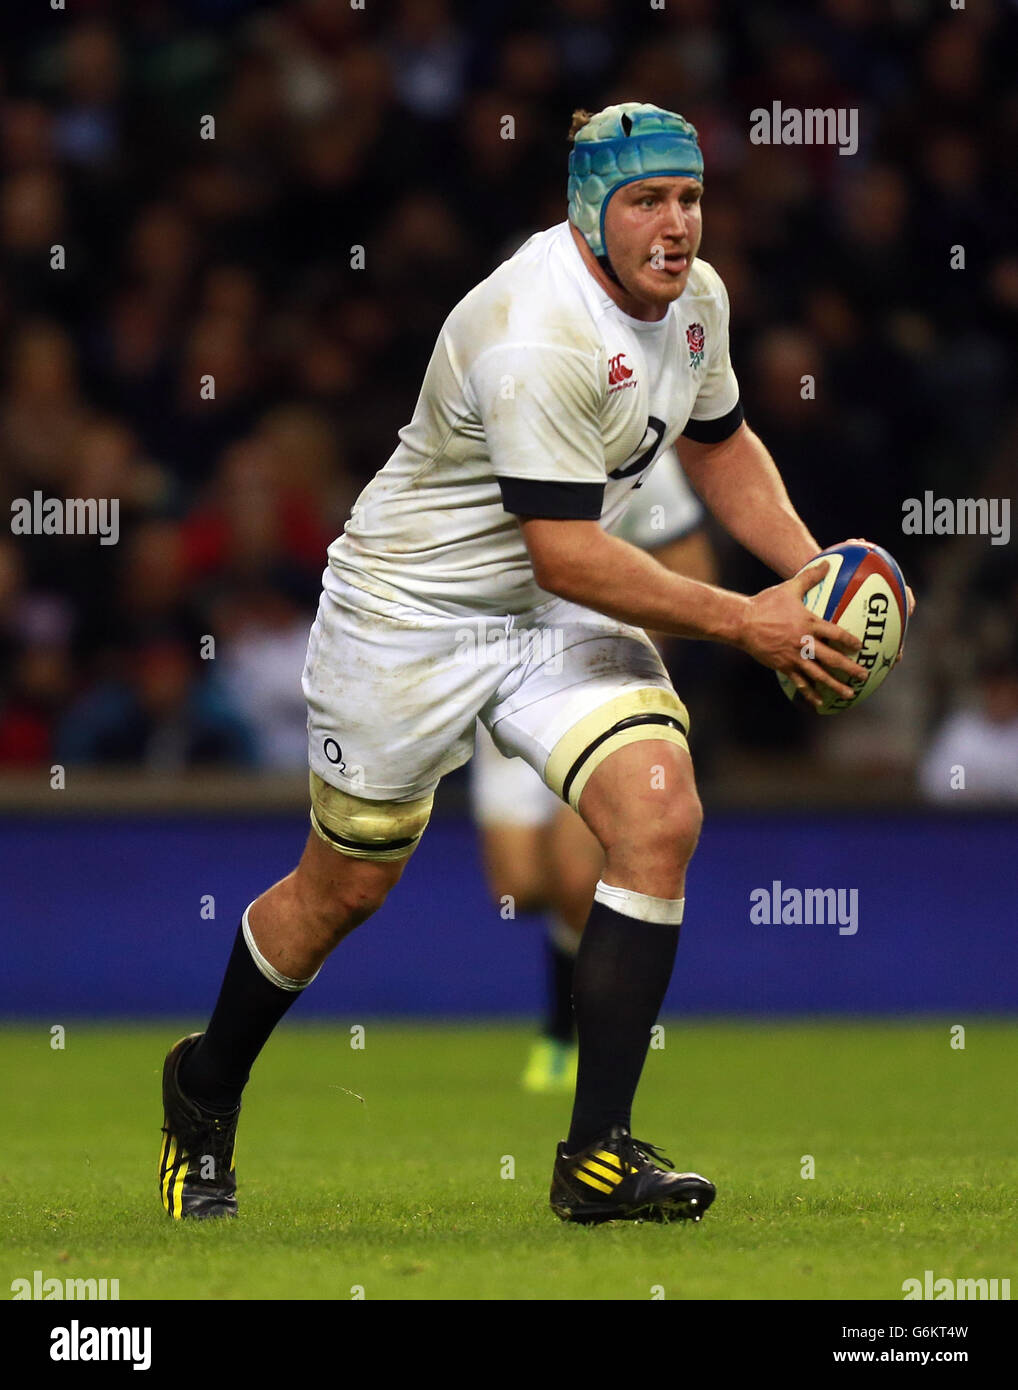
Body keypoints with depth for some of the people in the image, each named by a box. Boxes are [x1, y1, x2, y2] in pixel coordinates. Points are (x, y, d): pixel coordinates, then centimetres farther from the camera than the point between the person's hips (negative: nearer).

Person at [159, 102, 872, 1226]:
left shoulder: (694, 295, -2)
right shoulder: (535, 334, -30)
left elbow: (718, 444, 17)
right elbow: (565, 551, -30)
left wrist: (810, 573, 2)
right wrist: (743, 624, -27)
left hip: (562, 622, 6)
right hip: (408, 611, -6)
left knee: (659, 817, -17)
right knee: (347, 884, 7)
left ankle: (598, 1156, -12)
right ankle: (206, 1088, 37)